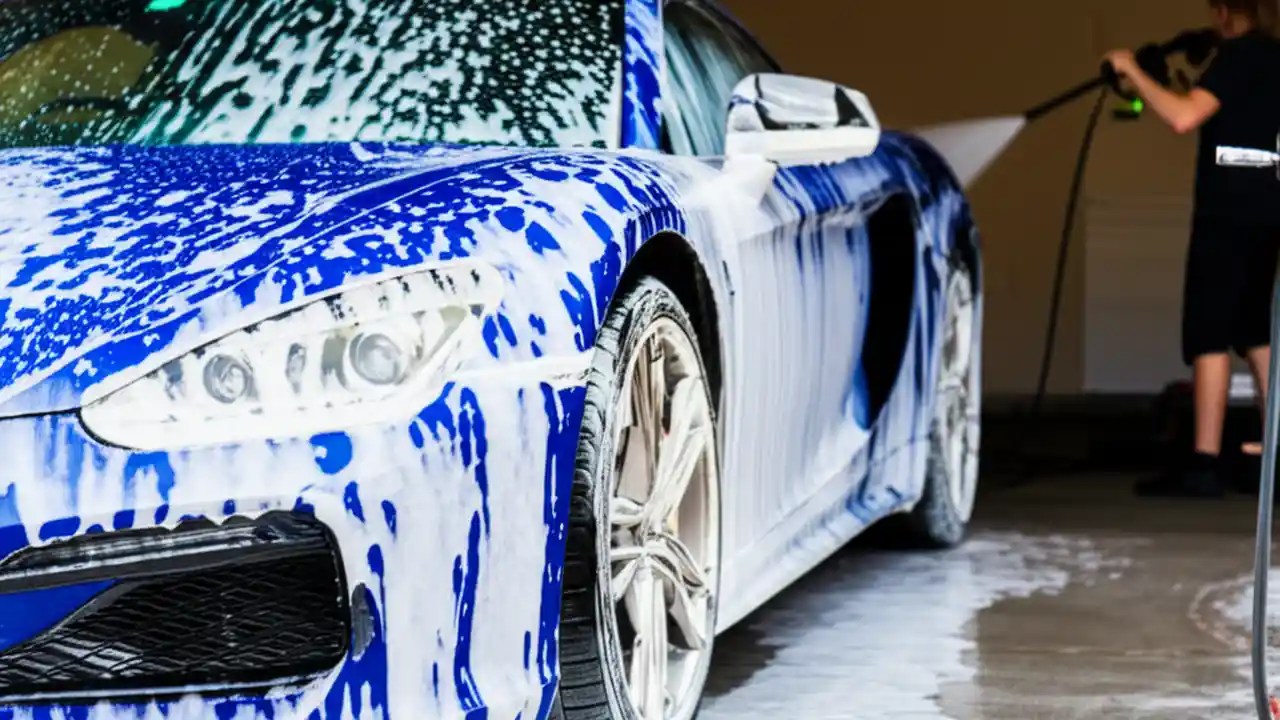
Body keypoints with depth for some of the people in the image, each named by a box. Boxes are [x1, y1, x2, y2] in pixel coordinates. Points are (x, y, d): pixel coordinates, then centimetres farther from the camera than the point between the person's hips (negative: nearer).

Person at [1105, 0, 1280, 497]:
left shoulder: (1238, 54, -10)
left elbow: (1183, 119, -22)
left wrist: (1134, 72, -13)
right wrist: (1183, 87, 25)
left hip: (1231, 213, -9)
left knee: (1210, 335, -9)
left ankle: (1205, 465, -13)